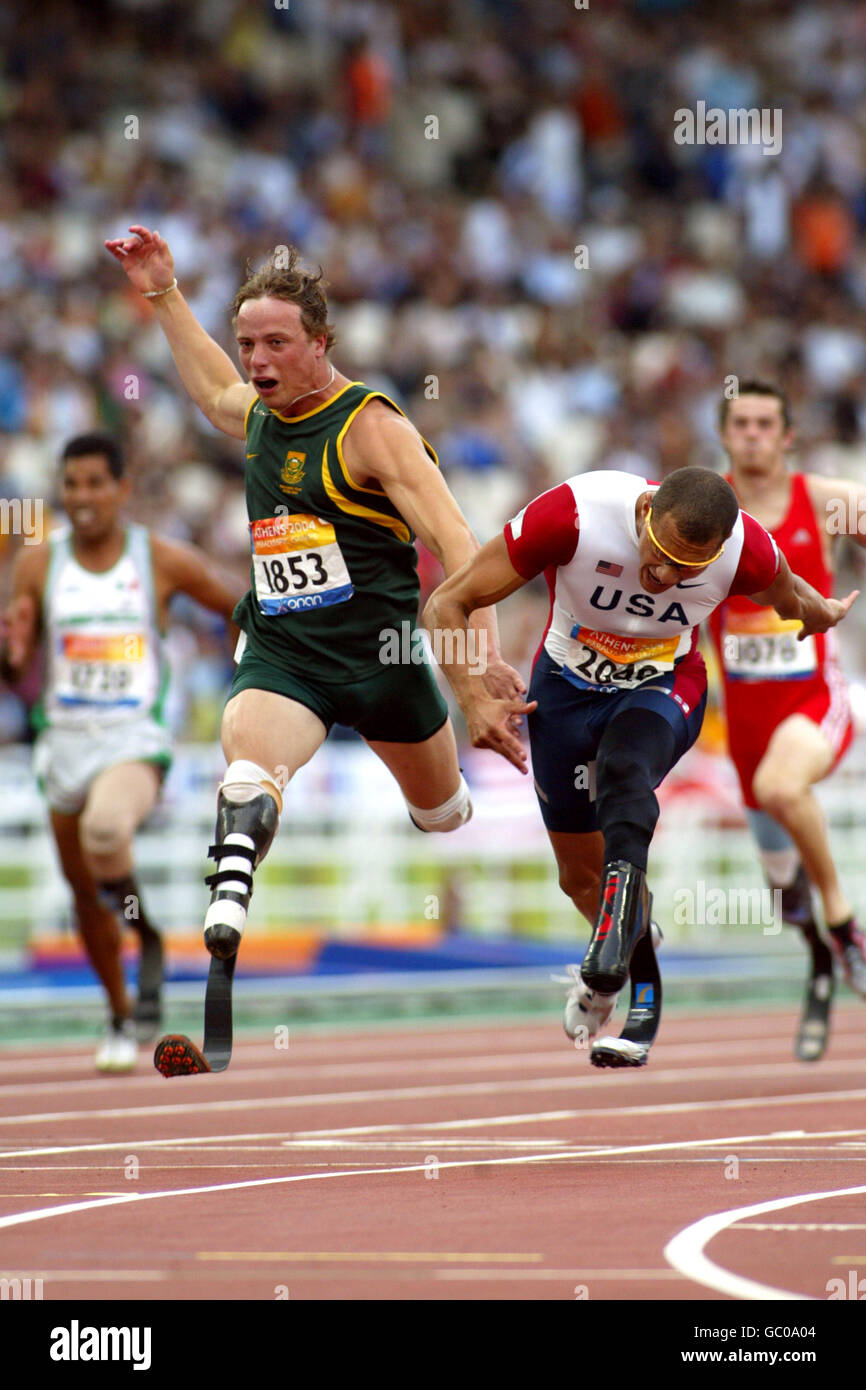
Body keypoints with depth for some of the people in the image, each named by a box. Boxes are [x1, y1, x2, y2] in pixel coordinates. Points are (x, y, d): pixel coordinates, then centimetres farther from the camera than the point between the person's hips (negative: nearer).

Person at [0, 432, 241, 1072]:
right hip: (66, 746, 4)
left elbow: (240, 608, 9)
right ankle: (122, 1017, 38)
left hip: (136, 744, -4)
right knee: (87, 896, 15)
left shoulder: (164, 560, -6)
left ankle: (149, 938, -9)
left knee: (103, 830, -36)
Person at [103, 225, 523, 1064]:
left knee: (440, 808, 17)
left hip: (379, 652, -3)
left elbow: (454, 540, -15)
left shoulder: (370, 425, -10)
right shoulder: (260, 415, 9)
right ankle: (229, 898, -52)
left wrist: (483, 645, -26)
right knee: (247, 765, -30)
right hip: (280, 654, 3)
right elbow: (212, 387, 36)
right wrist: (164, 295, 35)